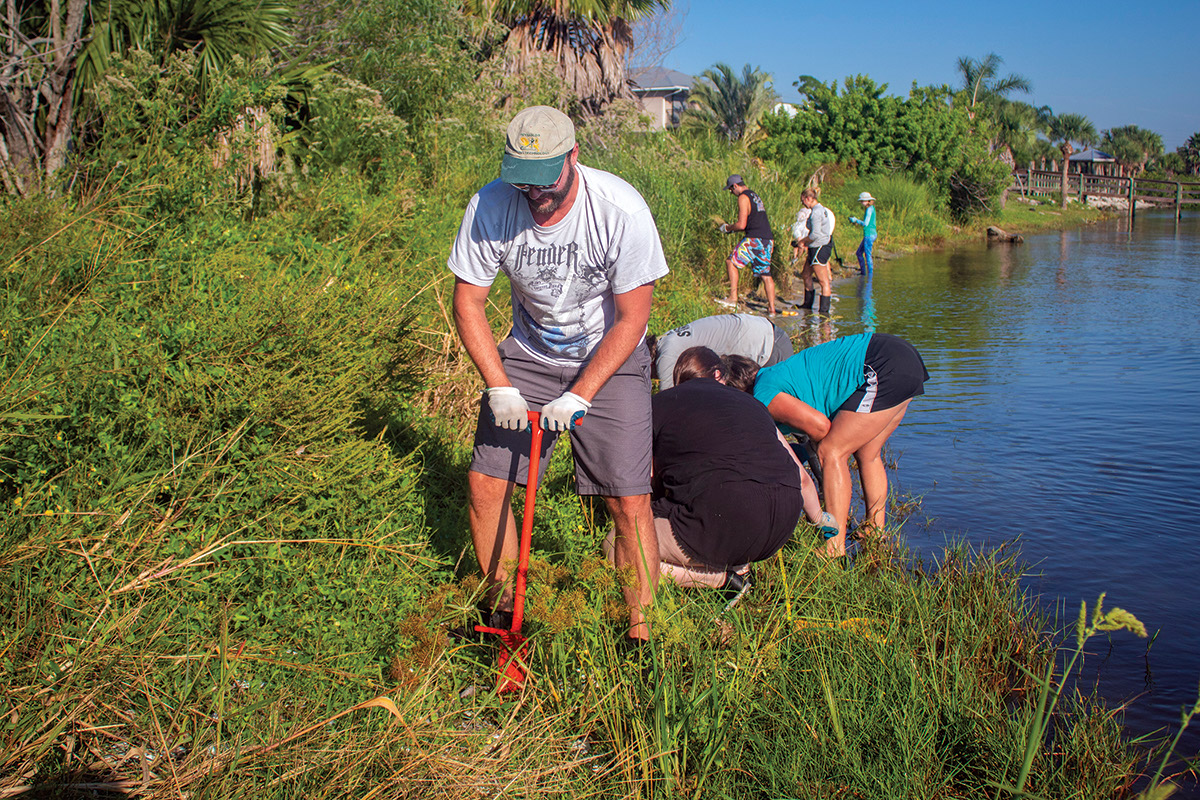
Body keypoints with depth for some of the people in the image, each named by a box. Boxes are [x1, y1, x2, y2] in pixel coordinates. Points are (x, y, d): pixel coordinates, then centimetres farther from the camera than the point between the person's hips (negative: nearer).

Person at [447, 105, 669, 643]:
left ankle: (640, 632, 4)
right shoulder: (489, 208, -17)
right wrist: (499, 387, -17)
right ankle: (501, 607, 19)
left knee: (629, 500, -12)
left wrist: (579, 397, -23)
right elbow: (468, 302, -6)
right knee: (485, 482, -3)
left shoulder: (620, 210, -25)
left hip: (609, 357, -3)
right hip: (528, 354, 3)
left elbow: (632, 318, -18)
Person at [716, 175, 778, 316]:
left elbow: (741, 224, -13)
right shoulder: (755, 196, 23)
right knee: (765, 274, 10)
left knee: (731, 262, 0)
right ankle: (771, 309, 8)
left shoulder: (743, 198, -7)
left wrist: (728, 228, 5)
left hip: (755, 239, -9)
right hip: (768, 240, 9)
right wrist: (731, 227, 26)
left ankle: (733, 298, -4)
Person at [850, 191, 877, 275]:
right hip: (869, 234, 10)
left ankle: (870, 274, -3)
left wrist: (856, 220, -6)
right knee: (859, 253, 17)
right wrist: (856, 220, 15)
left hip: (869, 234, -10)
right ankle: (863, 272, 22)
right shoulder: (871, 208, 15)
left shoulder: (869, 209, -14)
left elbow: (866, 223, -19)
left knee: (867, 255, -6)